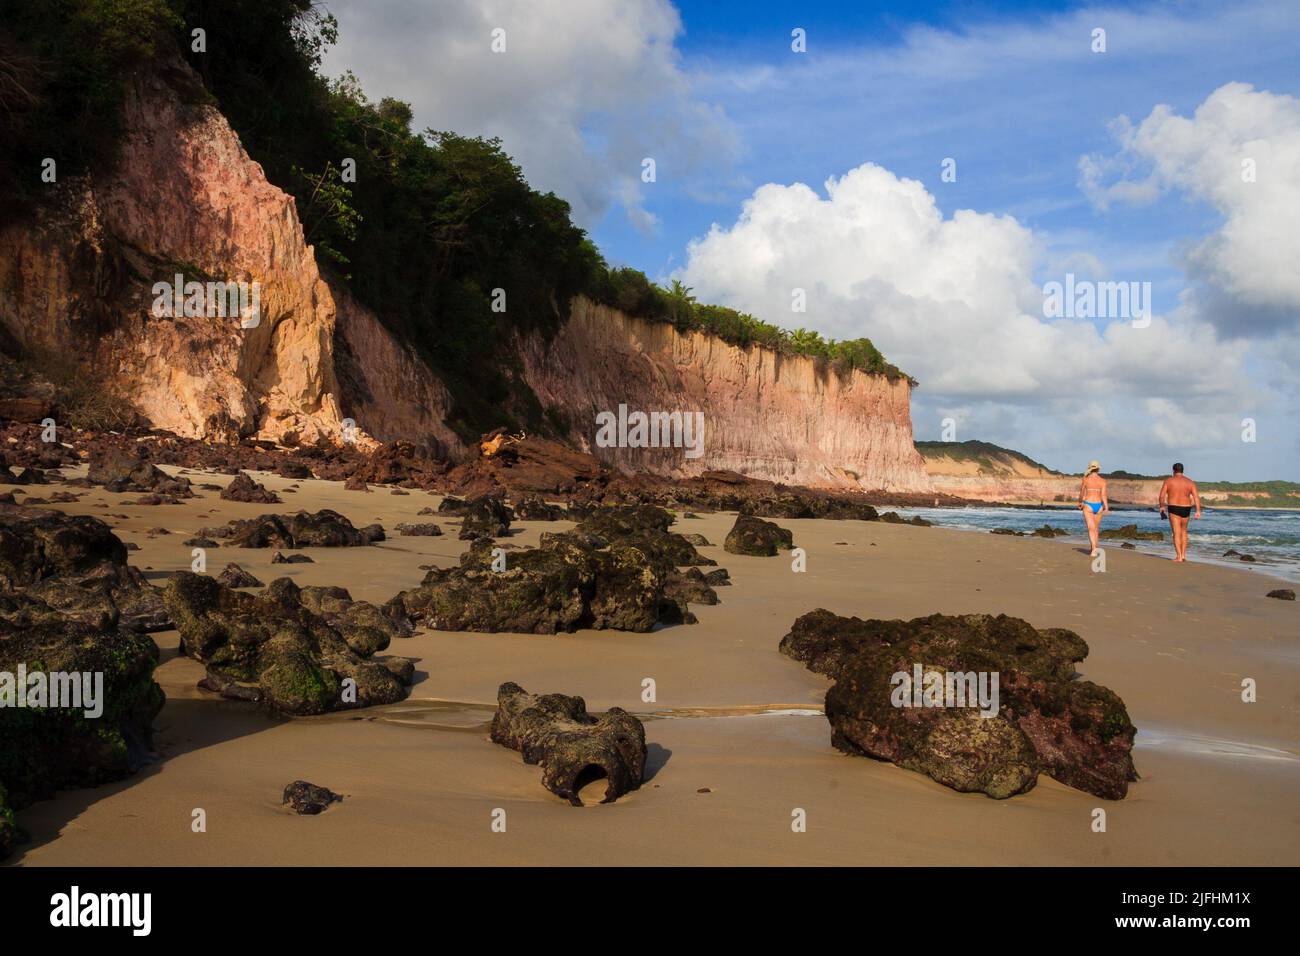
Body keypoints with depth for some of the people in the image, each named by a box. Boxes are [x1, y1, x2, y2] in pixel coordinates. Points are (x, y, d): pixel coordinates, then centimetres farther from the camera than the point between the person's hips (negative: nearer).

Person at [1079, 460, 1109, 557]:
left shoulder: (1085, 479, -3)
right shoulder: (1102, 481, -1)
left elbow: (1081, 494, 7)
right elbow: (1103, 495, -10)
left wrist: (1080, 503, 24)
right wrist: (1106, 508, -13)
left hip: (1088, 505, -2)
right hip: (1098, 506, 2)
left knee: (1091, 529, -7)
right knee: (1096, 528, 19)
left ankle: (1094, 551, -21)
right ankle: (1095, 548, 27)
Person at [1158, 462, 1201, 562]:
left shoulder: (1169, 480, -4)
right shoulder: (1190, 482, 4)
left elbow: (1162, 496, -7)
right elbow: (1196, 497, -5)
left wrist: (1162, 506, 9)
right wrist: (1198, 511, -8)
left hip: (1173, 509, -3)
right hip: (1186, 509, 3)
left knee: (1176, 533, -3)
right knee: (1184, 531, 21)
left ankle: (1179, 557, -10)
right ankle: (1183, 555, 19)